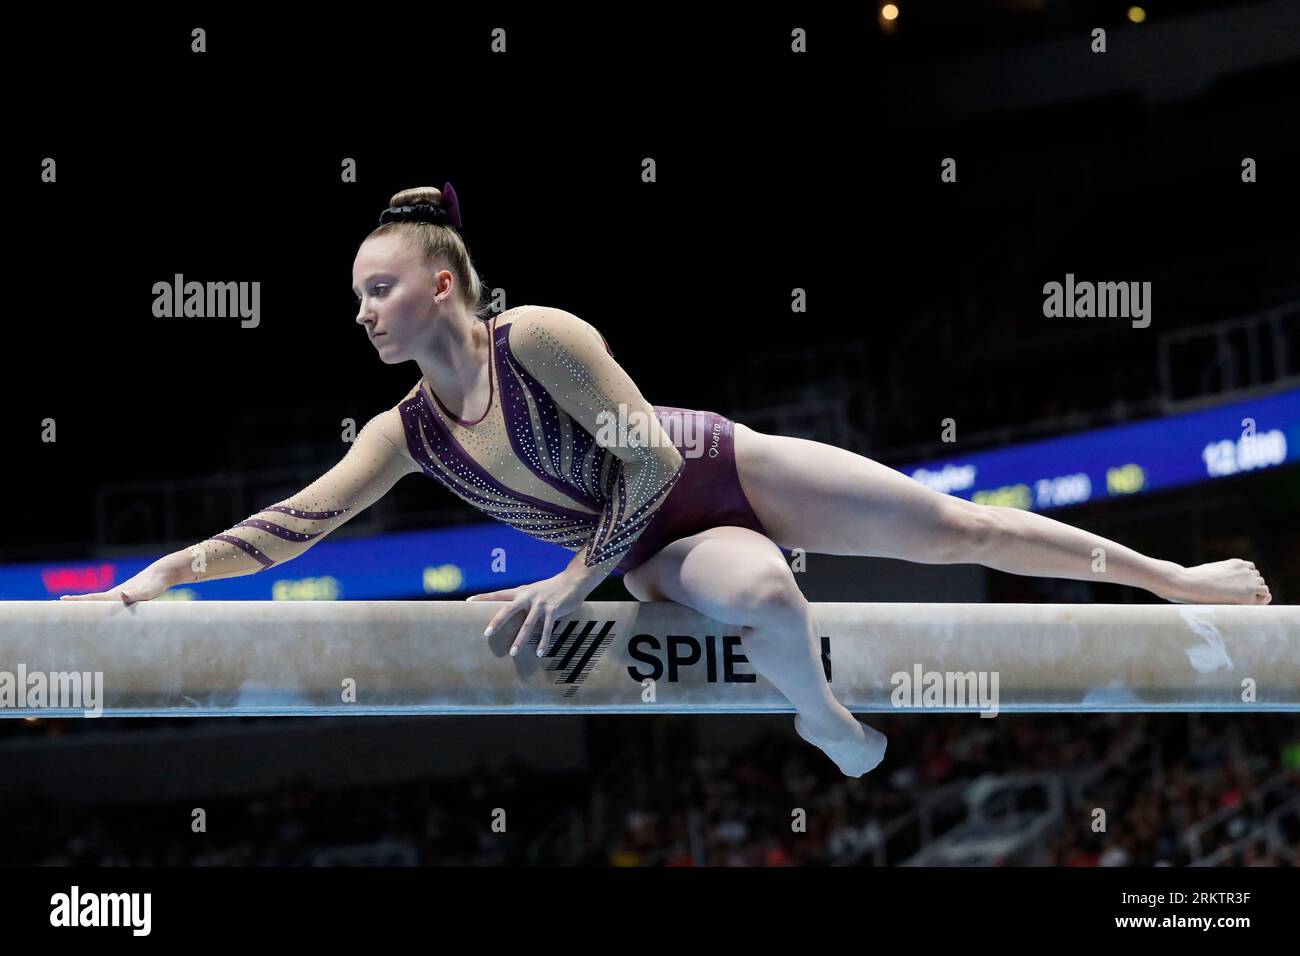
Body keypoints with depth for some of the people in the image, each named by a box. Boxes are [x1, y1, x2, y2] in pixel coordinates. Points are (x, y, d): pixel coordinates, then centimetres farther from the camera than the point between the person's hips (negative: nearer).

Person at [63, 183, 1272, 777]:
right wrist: (167, 572, -19)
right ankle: (824, 724, -6)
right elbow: (293, 521, -8)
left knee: (957, 527, 0)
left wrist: (578, 576, -23)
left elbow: (651, 457, -23)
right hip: (662, 552, 2)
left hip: (727, 468, -2)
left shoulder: (541, 339, -23)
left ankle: (1175, 580, 14)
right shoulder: (408, 433, -6)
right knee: (762, 602, -35)